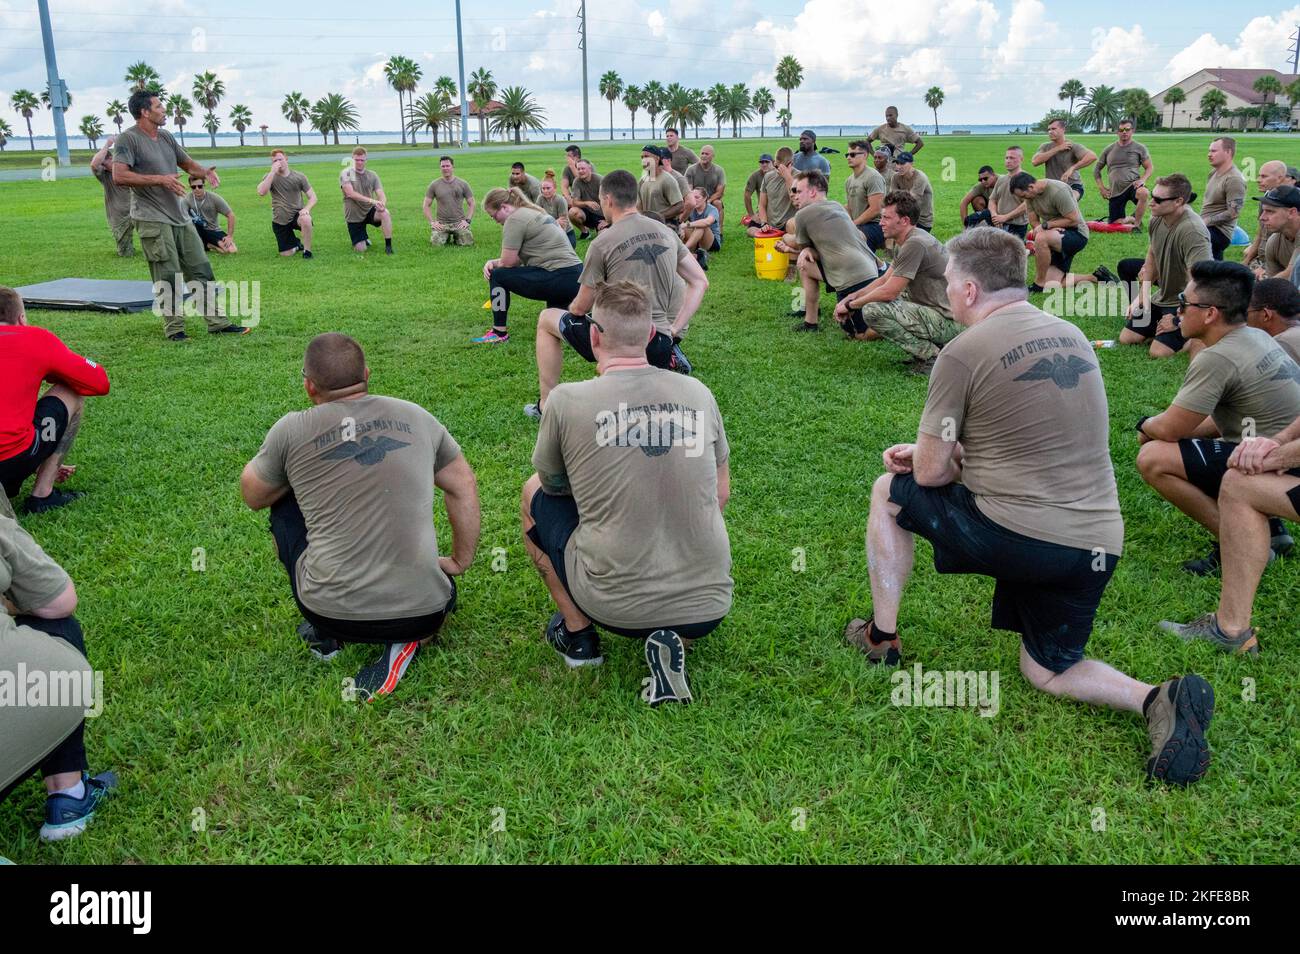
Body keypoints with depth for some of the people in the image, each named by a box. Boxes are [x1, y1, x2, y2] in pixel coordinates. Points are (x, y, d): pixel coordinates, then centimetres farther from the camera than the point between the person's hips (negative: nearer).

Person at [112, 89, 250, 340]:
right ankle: (174, 329, 4)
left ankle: (217, 322, 12)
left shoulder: (165, 137, 16)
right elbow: (119, 177, -19)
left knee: (202, 270, 7)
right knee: (168, 278, -6)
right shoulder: (128, 139, -8)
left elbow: (187, 163, 28)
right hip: (152, 221, -8)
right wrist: (160, 179, -22)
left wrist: (205, 171, 5)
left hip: (180, 218, 8)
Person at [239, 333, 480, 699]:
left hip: (331, 611, 0)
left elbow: (252, 497, 15)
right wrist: (461, 562, 24)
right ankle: (408, 639, 4)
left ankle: (325, 634, 23)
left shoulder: (292, 430, -2)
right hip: (422, 615, 1)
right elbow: (464, 489, 15)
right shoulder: (416, 417, 5)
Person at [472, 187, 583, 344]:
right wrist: (493, 262, 7)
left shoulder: (515, 219, -11)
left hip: (559, 280, -10)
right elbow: (516, 258, 22)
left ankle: (499, 333, 5)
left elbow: (508, 262, -10)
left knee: (497, 275, 0)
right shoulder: (534, 212, 21)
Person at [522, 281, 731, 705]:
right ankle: (673, 641, 9)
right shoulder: (699, 394, 1)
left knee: (533, 493, 21)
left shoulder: (567, 400, -9)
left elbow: (553, 484, 10)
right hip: (709, 609, 3)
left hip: (615, 604, -2)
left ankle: (577, 633, 20)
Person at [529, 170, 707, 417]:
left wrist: (571, 308, 23)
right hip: (661, 345, 5)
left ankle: (547, 405, 21)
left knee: (547, 319, 19)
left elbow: (581, 308, -2)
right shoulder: (665, 232, 6)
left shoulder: (602, 243, -10)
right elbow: (700, 282, 8)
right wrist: (674, 331, 6)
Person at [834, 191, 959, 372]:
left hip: (949, 321, -10)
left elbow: (889, 292, -20)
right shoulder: (903, 242, 11)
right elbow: (884, 280, 17)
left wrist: (851, 305, -8)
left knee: (872, 311, -20)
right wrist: (850, 298, 6)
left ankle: (931, 356, -10)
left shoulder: (915, 244, -20)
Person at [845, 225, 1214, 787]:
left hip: (1016, 539, -7)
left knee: (889, 490, 17)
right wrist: (945, 448, 20)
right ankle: (1158, 699, -4)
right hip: (1097, 545, 7)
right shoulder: (1071, 336, 13)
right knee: (1045, 672, 24)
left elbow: (930, 472, -7)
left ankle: (882, 636, 24)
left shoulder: (964, 352, -11)